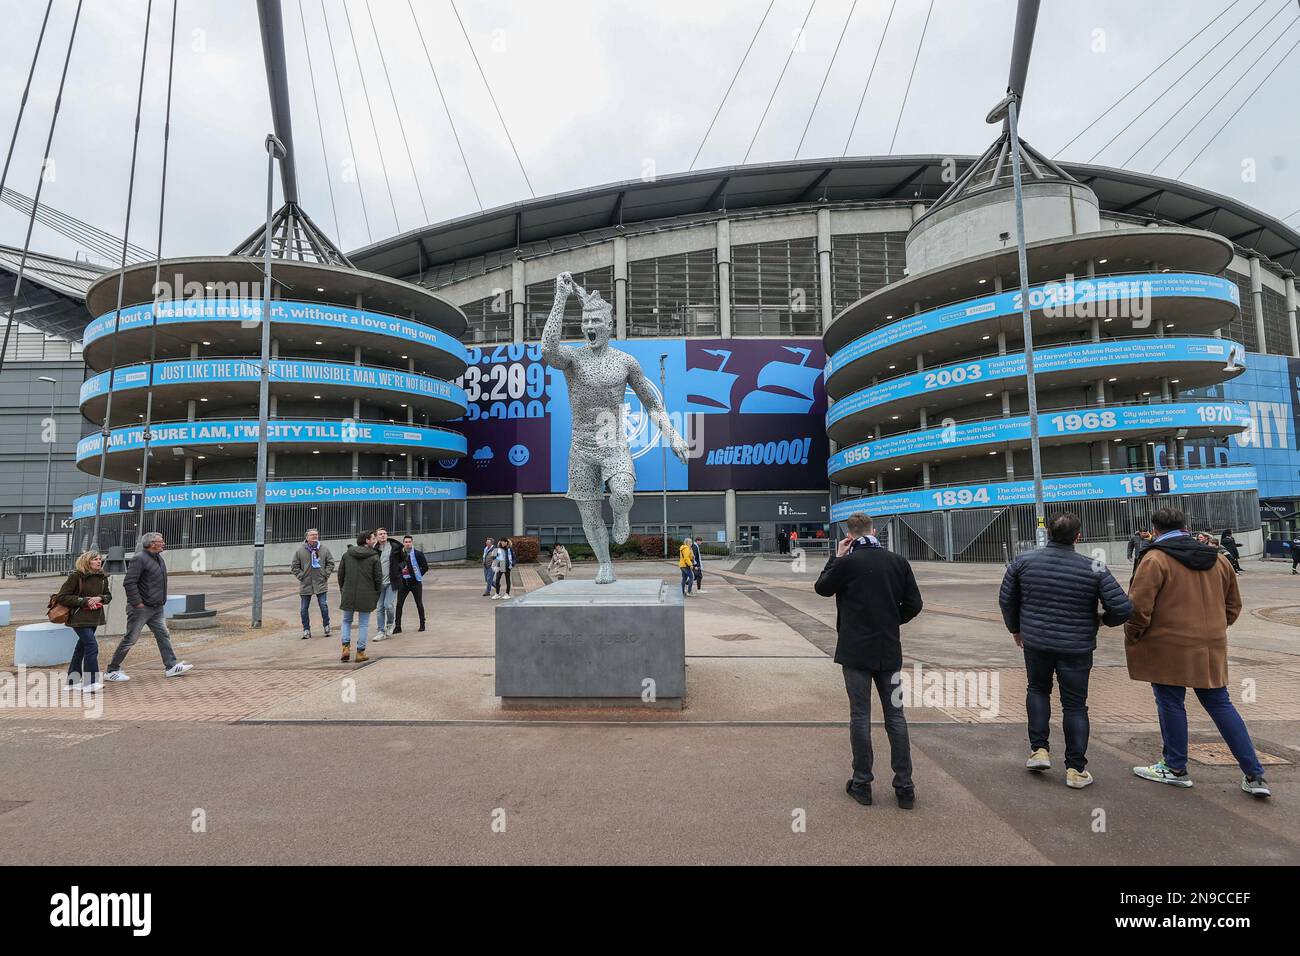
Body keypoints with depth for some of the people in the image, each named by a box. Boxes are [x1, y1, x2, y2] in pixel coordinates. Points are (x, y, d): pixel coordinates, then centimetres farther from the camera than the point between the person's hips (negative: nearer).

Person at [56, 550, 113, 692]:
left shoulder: (102, 577, 6)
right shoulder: (76, 576, -12)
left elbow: (108, 595, 13)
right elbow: (62, 597, -11)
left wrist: (99, 598, -9)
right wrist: (84, 601, -17)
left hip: (94, 617, 7)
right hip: (79, 617, -7)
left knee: (82, 646, 15)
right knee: (92, 645, -14)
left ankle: (73, 680, 26)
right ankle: (90, 682, -10)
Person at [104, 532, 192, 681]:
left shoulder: (159, 559, 12)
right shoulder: (139, 559, -17)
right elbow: (129, 582, -22)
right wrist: (137, 602, -21)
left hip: (157, 608, 9)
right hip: (141, 608, -9)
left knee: (163, 635, 6)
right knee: (130, 639, 1)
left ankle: (171, 666, 8)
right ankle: (112, 670, 14)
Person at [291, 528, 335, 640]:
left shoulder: (324, 549, 1)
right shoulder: (300, 550, -3)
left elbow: (330, 563, 7)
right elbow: (294, 566, 3)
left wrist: (326, 574, -1)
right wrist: (301, 576, -5)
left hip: (321, 584, 0)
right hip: (305, 585, 0)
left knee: (324, 606, 1)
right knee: (304, 608, 7)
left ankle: (326, 626, 19)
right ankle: (306, 630, 19)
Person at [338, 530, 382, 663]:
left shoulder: (346, 554, 3)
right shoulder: (374, 557, -7)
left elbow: (340, 574, 7)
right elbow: (378, 578, -5)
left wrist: (342, 591, 17)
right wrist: (377, 595, 6)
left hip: (348, 594, 3)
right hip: (366, 595, -3)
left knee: (347, 621, 20)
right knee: (363, 624, 7)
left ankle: (346, 647, 7)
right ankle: (360, 652, 8)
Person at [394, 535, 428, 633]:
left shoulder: (418, 554, -8)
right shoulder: (400, 554, 3)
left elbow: (425, 567, -5)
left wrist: (418, 575, -7)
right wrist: (399, 576, 3)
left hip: (415, 582, -3)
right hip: (403, 583, 3)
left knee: (419, 604, 6)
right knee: (399, 604, -1)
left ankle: (422, 624, 20)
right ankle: (398, 626, 5)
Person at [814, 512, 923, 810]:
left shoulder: (847, 563, -13)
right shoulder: (898, 561, 0)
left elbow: (822, 588, 4)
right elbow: (913, 604, 3)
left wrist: (836, 557, 9)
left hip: (856, 651, -3)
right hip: (890, 651, 3)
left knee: (860, 716, 6)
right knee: (895, 716, 11)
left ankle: (862, 784, 14)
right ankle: (904, 787, 16)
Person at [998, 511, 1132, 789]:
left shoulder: (1023, 561, -6)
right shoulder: (1094, 569, -11)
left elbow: (1006, 600, 2)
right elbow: (1122, 608, -13)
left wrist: (1015, 628, 18)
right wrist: (1106, 620, 10)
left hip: (1035, 643, 2)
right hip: (1076, 648, -1)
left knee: (1037, 689, 25)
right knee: (1075, 705, 11)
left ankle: (1039, 750, 19)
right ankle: (1076, 769, 16)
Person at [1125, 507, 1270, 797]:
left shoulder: (1155, 559, -12)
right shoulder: (1218, 559, 10)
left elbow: (1139, 607, -17)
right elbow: (1233, 604, 18)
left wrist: (1132, 637, -3)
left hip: (1169, 648, -6)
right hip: (1212, 648, 6)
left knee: (1171, 704, 6)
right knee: (1220, 705, 15)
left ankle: (1175, 768, 18)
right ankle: (1254, 774, 15)